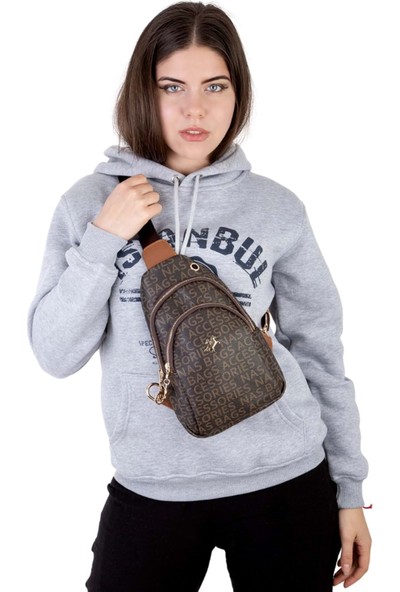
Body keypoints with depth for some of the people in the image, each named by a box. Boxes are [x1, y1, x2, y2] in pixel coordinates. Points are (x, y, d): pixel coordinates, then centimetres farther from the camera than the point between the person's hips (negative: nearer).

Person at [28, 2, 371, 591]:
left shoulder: (277, 208, -2)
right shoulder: (91, 202, -2)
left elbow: (320, 354, 4)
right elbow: (56, 355, -4)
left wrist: (349, 491, 6)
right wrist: (103, 240, -16)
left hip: (286, 483, 1)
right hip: (151, 491, 0)